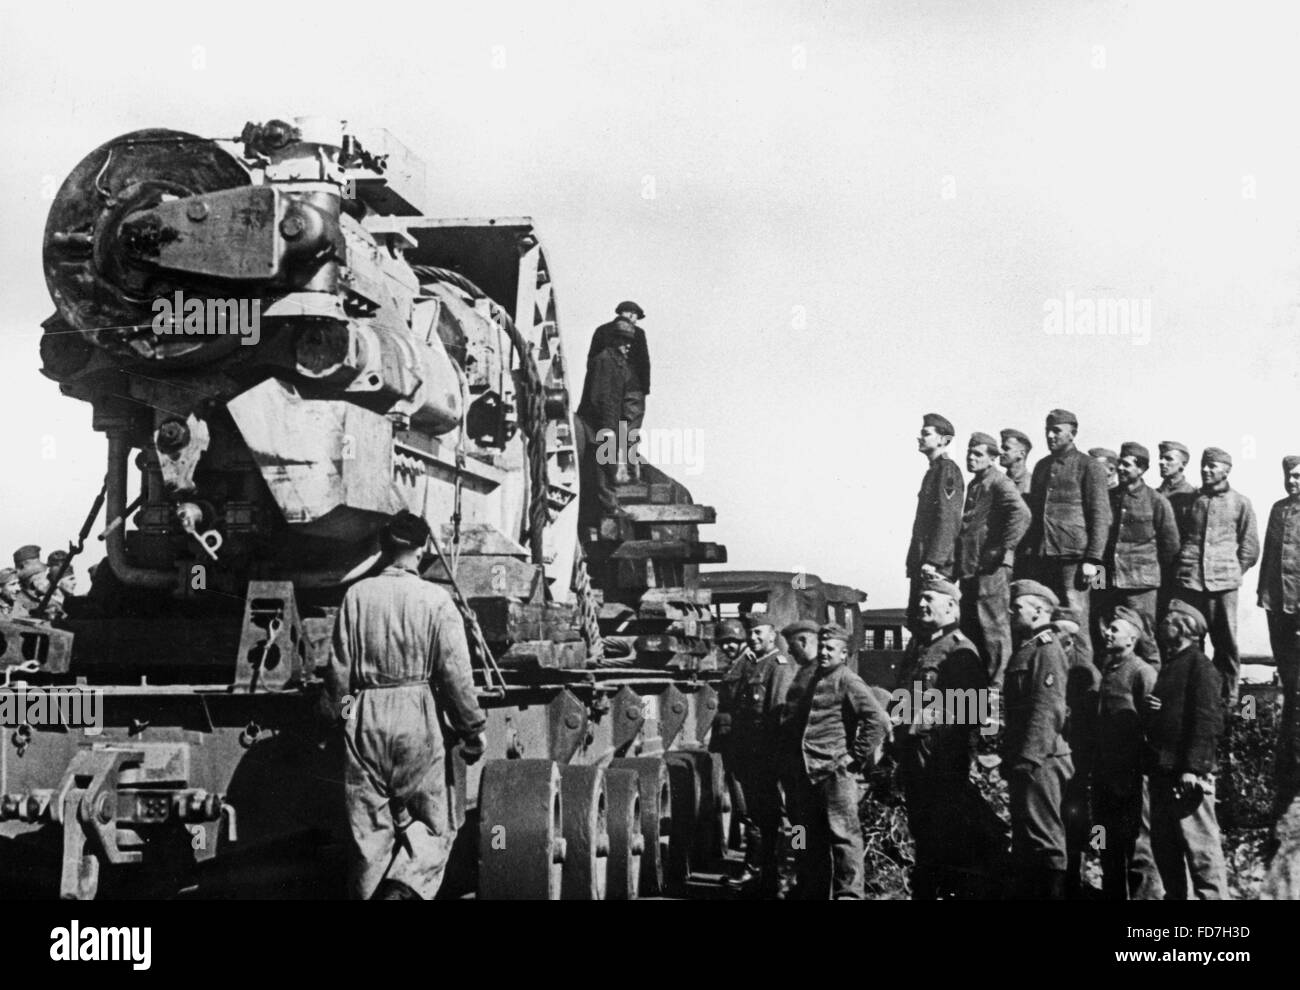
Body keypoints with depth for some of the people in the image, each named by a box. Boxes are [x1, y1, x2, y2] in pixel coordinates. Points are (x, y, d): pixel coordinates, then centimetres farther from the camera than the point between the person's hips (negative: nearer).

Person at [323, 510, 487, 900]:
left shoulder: (357, 595, 1)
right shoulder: (435, 600, -5)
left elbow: (339, 667, 3)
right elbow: (456, 673, -5)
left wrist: (340, 714, 17)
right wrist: (473, 729, 4)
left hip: (364, 715, 3)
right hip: (417, 719, -2)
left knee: (368, 826, 11)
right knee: (429, 822, 6)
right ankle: (402, 888, -15)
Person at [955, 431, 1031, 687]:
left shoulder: (999, 483, -7)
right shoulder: (974, 485, 21)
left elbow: (1022, 514, -23)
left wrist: (1005, 550, -21)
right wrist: (959, 565, 19)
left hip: (990, 569, -9)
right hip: (970, 568, 10)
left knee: (994, 627, -7)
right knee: (970, 629, 11)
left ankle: (999, 683, -5)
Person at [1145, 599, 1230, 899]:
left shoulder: (1199, 665, -6)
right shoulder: (1168, 666, 22)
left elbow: (1208, 721, -15)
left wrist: (1193, 767, -22)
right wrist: (1148, 708, 4)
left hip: (1187, 774, -9)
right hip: (1162, 771, 9)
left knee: (1199, 845, -8)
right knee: (1163, 846, 12)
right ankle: (1174, 896, 20)